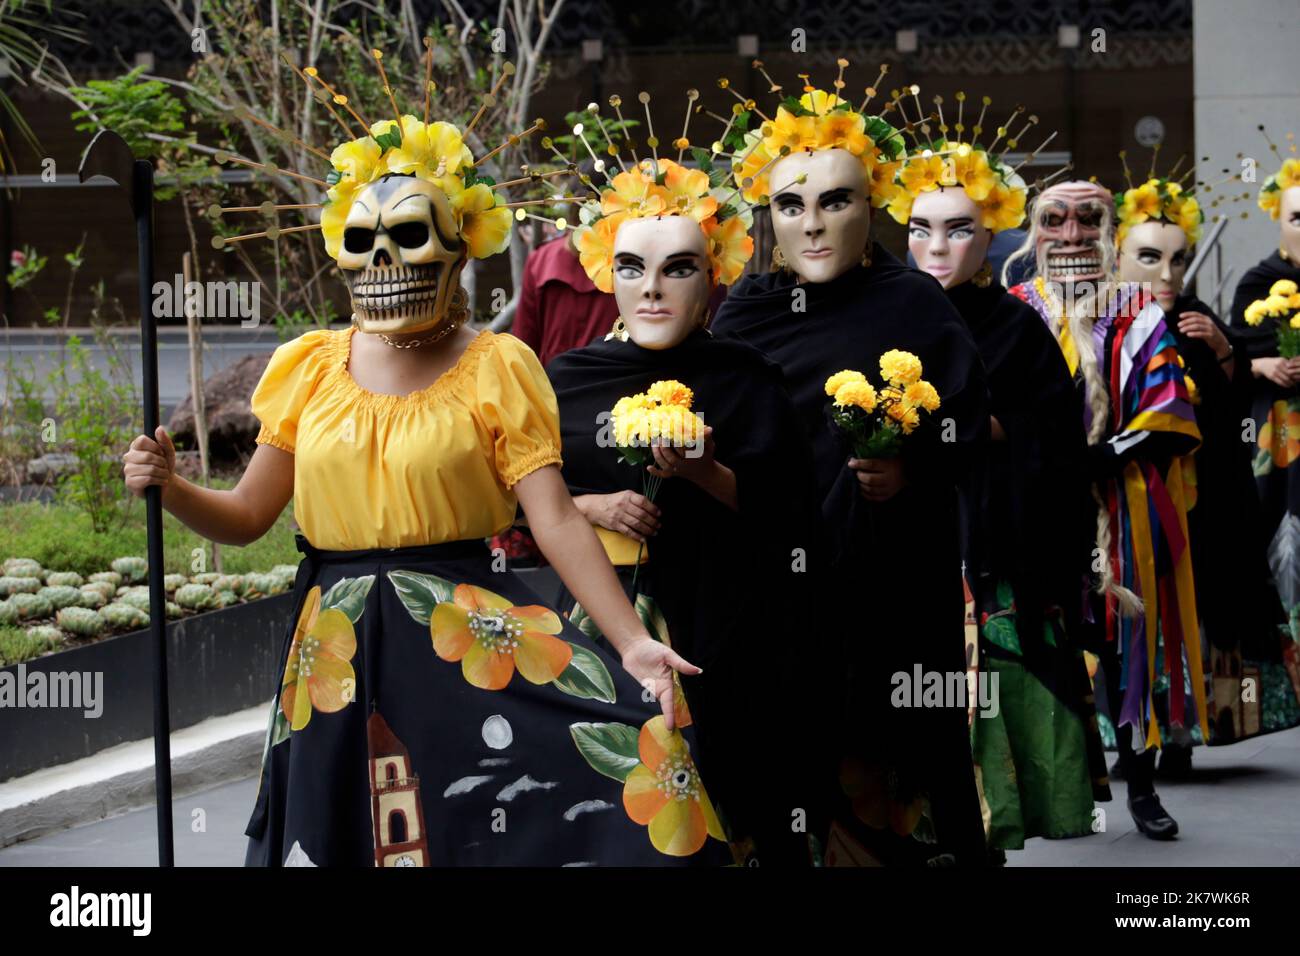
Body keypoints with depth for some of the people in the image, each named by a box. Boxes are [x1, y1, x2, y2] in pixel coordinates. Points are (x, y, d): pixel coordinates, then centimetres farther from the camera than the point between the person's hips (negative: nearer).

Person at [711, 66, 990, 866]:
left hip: (883, 586, -3)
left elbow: (965, 429, -5)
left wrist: (910, 471, -22)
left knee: (870, 783, -3)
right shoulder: (745, 314, 9)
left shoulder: (914, 307, -1)